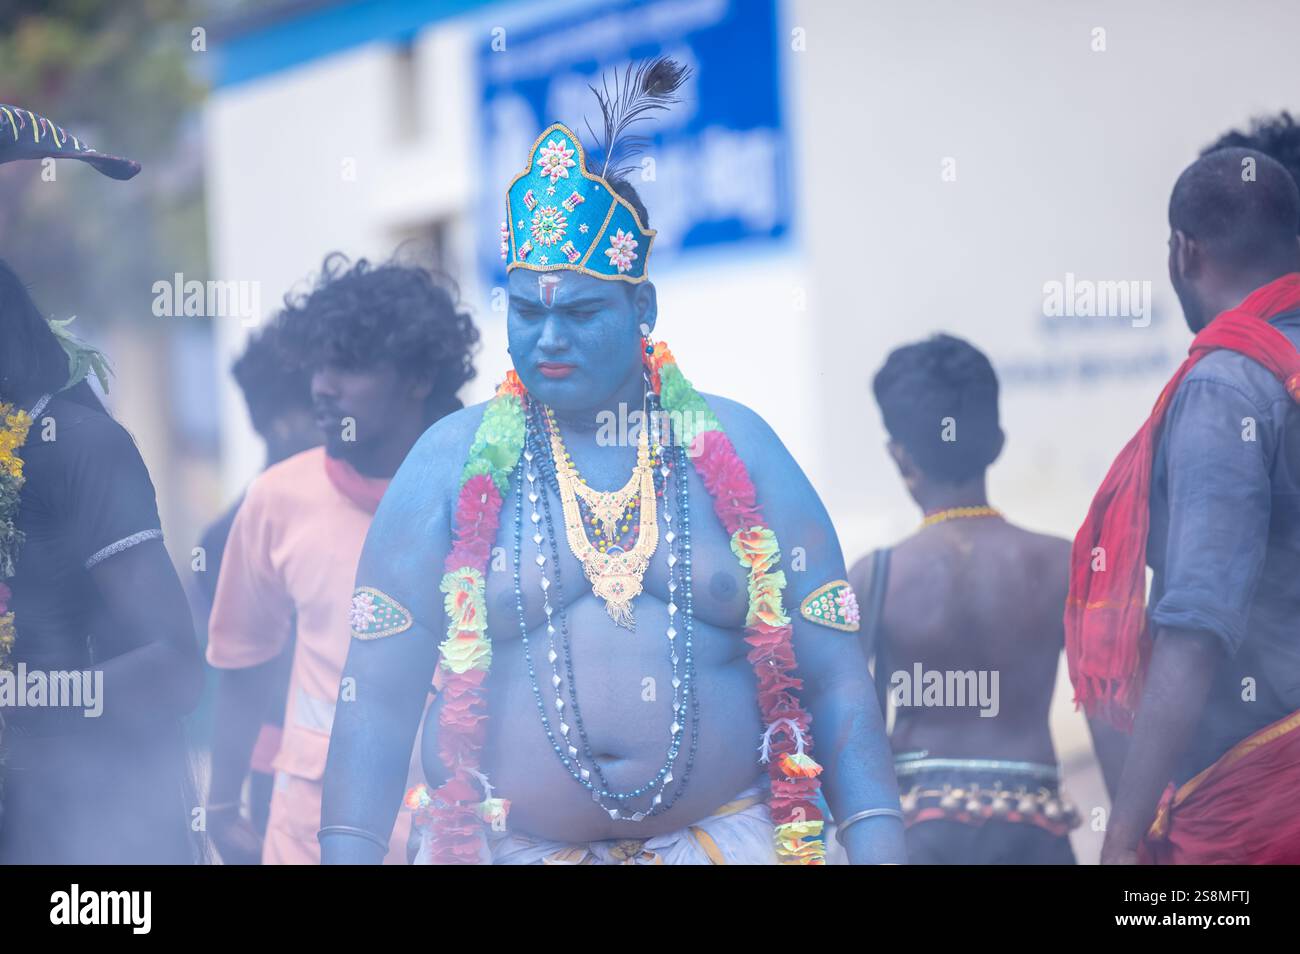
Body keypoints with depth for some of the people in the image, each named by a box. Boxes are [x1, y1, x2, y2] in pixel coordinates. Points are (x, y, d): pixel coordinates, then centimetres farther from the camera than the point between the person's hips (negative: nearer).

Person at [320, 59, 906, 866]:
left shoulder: (735, 450, 3)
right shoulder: (454, 463, 1)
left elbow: (834, 683, -1)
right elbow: (379, 700, -2)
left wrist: (879, 846, -11)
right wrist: (348, 851, -12)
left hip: (725, 838, 0)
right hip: (509, 845, 0)